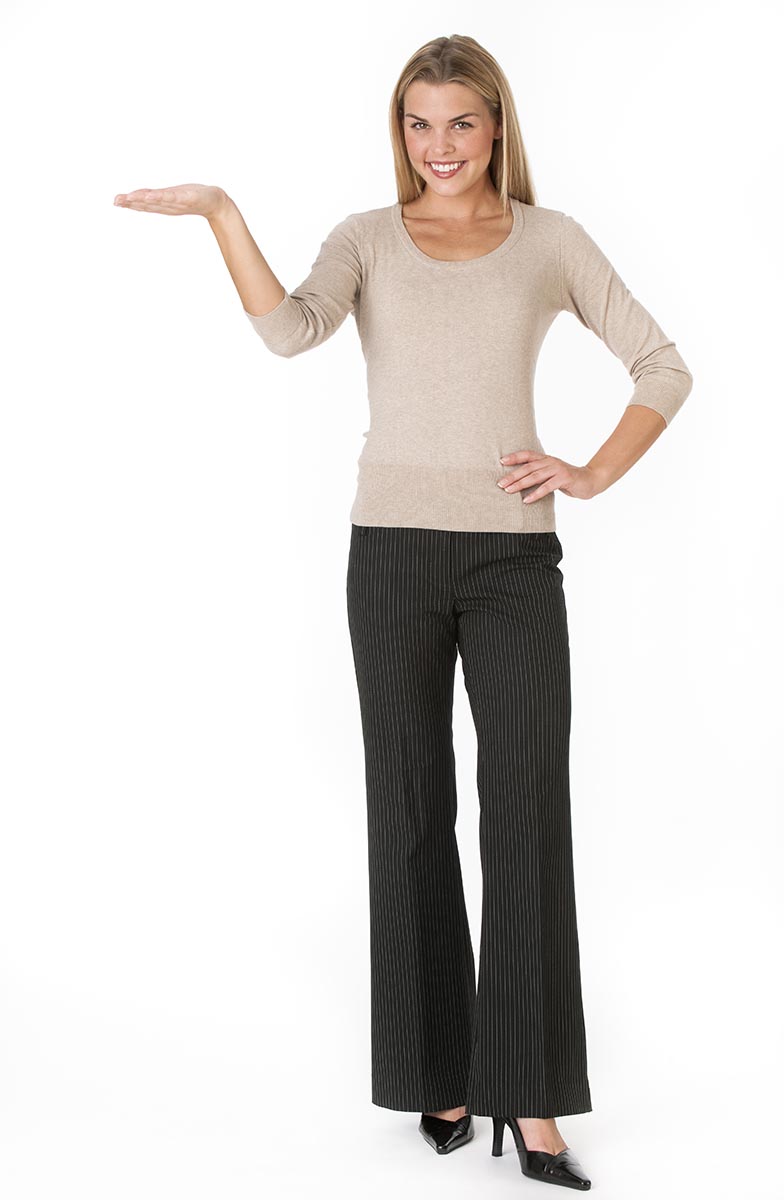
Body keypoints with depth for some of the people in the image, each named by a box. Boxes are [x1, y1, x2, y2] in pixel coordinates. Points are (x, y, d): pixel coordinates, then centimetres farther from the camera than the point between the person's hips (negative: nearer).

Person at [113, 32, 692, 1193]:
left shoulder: (550, 241, 7)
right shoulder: (367, 239, 6)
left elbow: (663, 368, 10)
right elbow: (290, 329, -14)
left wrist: (595, 473, -1)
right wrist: (222, 211, -22)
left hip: (514, 554, 0)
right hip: (395, 548, 0)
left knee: (530, 812, -6)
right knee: (412, 807, 5)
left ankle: (532, 1103, 0)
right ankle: (437, 1072, 17)